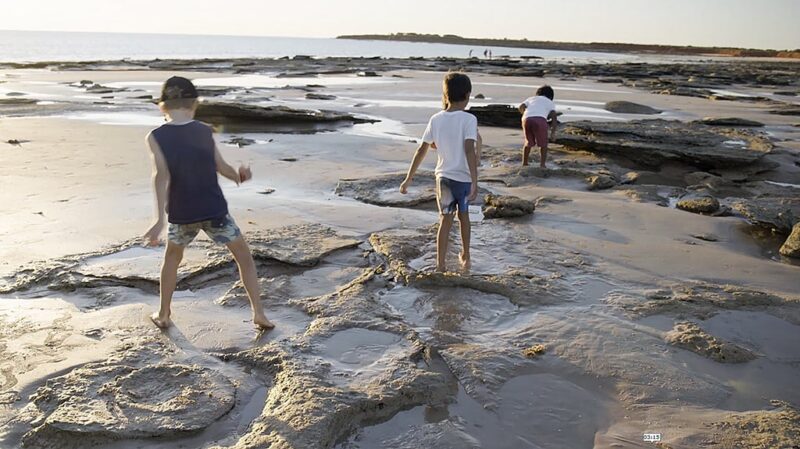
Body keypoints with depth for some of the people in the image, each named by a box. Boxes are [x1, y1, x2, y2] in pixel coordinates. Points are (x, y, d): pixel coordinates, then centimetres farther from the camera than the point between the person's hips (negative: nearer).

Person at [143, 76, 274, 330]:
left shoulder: (156, 137, -6)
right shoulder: (205, 131, -1)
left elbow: (161, 175, -19)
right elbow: (222, 167, 3)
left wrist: (160, 219, -25)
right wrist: (238, 176, 25)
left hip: (181, 215, 0)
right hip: (215, 211, 0)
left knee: (172, 257, 27)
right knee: (244, 256, 16)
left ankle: (163, 315, 33)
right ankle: (259, 313, 11)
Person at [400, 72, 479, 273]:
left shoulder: (436, 119, -3)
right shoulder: (469, 119, -15)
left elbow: (422, 151, -1)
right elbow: (470, 150, -26)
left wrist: (409, 178, 5)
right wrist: (475, 182, -28)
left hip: (444, 176, 2)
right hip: (465, 177, -2)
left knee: (445, 219, 7)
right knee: (463, 215, 19)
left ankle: (440, 264, 3)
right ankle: (465, 257, 33)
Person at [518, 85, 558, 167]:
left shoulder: (531, 98, 33)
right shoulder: (550, 102, 26)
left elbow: (521, 107, 14)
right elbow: (554, 116, 8)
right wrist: (553, 132, 4)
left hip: (527, 120, 3)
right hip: (540, 120, -2)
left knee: (529, 142, 24)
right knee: (543, 144, 16)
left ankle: (524, 163, 29)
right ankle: (542, 165, 8)